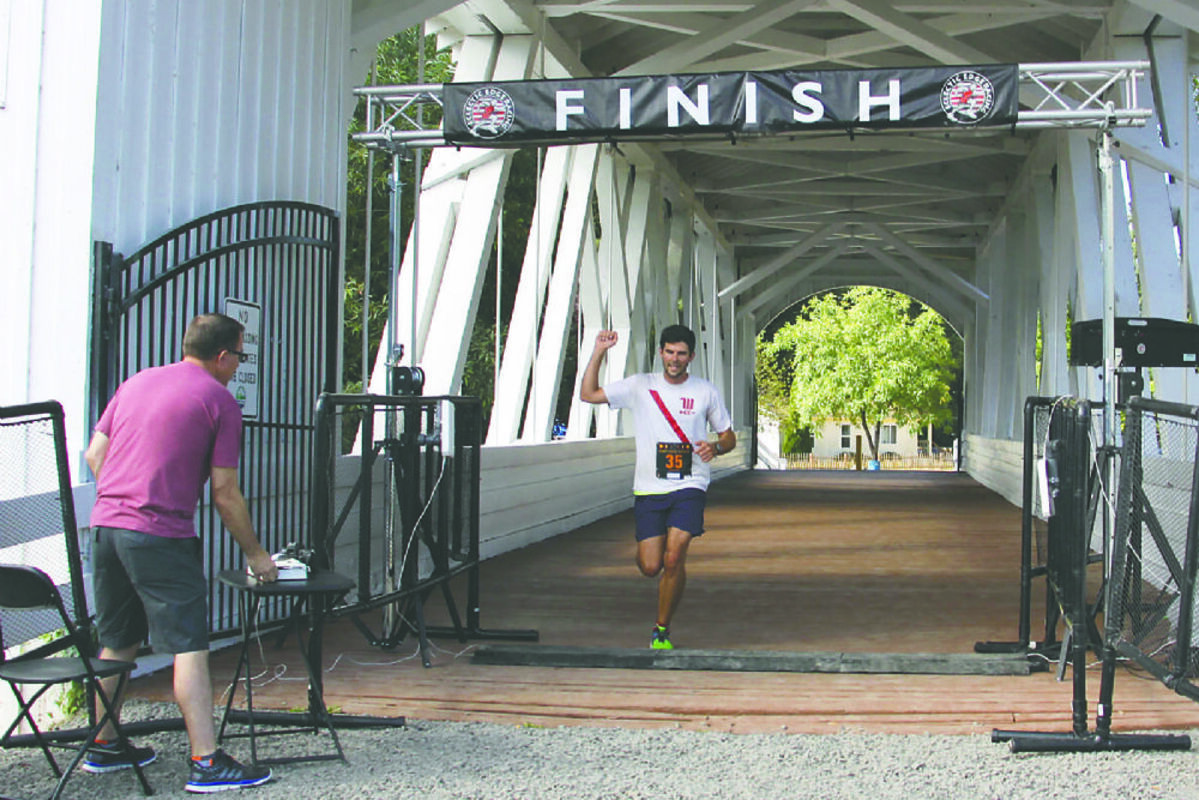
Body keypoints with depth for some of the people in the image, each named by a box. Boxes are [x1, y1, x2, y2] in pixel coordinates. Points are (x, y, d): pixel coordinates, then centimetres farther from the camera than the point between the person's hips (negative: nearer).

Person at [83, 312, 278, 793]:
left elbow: (94, 454, 16)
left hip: (104, 526, 7)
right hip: (160, 537, -7)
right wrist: (255, 553, 6)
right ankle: (206, 763, -7)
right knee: (189, 646, -5)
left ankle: (104, 747, 28)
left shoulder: (137, 381, 17)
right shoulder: (219, 400, -2)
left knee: (117, 643, 18)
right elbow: (225, 494, -3)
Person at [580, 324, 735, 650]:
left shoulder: (706, 391, 5)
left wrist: (715, 447, -10)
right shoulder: (640, 386, 4)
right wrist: (598, 353, -9)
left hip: (689, 487, -1)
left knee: (674, 559, -17)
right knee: (650, 568, -4)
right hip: (648, 488, 1)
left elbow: (729, 437, 14)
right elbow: (588, 394, 1)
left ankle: (661, 630, 3)